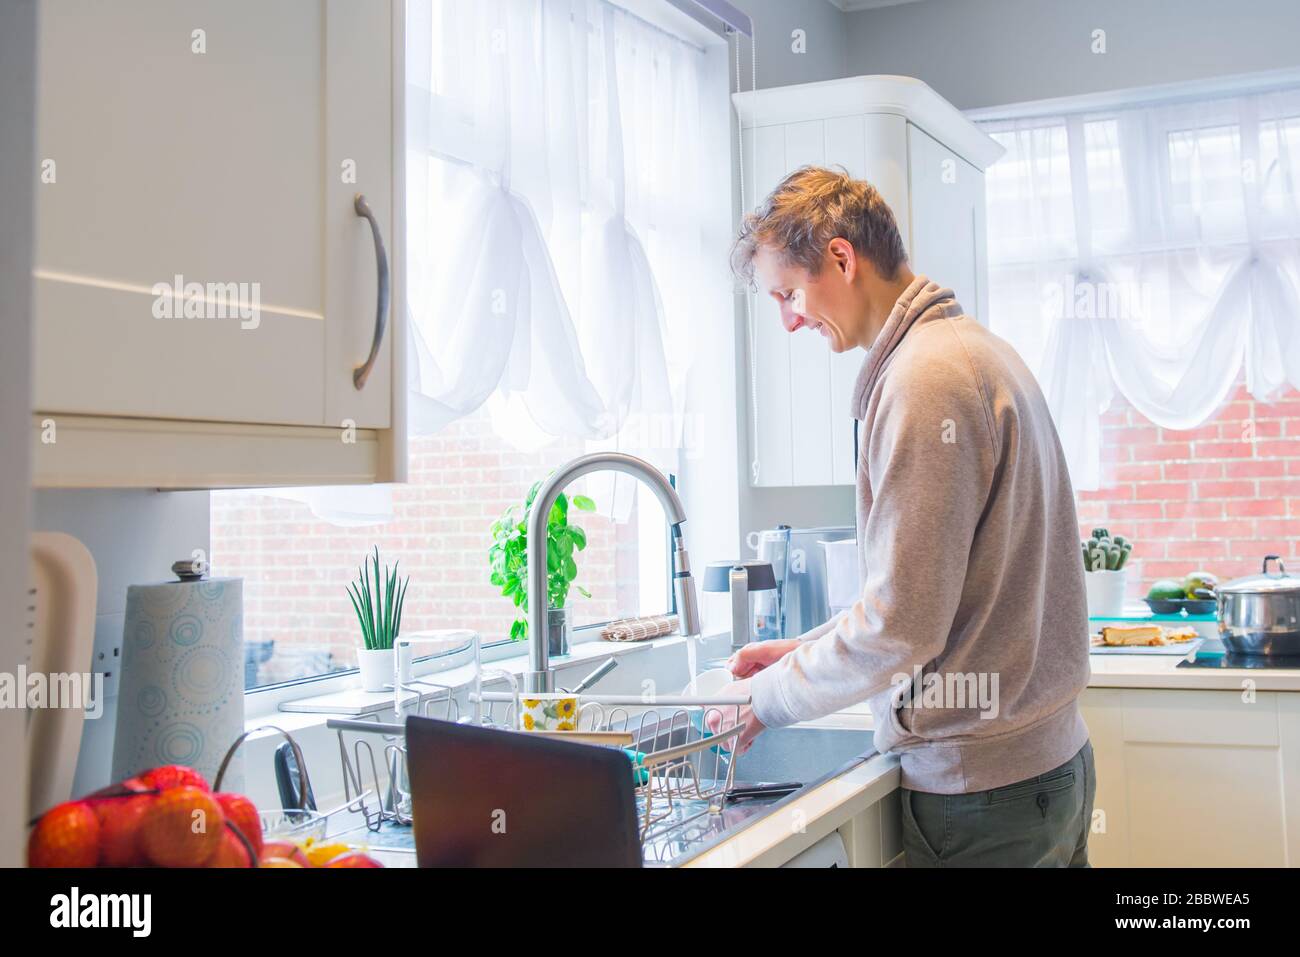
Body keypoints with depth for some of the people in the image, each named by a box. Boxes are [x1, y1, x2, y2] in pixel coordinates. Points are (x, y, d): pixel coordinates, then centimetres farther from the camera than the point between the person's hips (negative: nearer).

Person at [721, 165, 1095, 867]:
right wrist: (805, 651, 12)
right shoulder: (971, 347, 12)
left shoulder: (926, 379, -19)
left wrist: (771, 698, -9)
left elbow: (903, 622, -22)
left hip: (983, 790, -9)